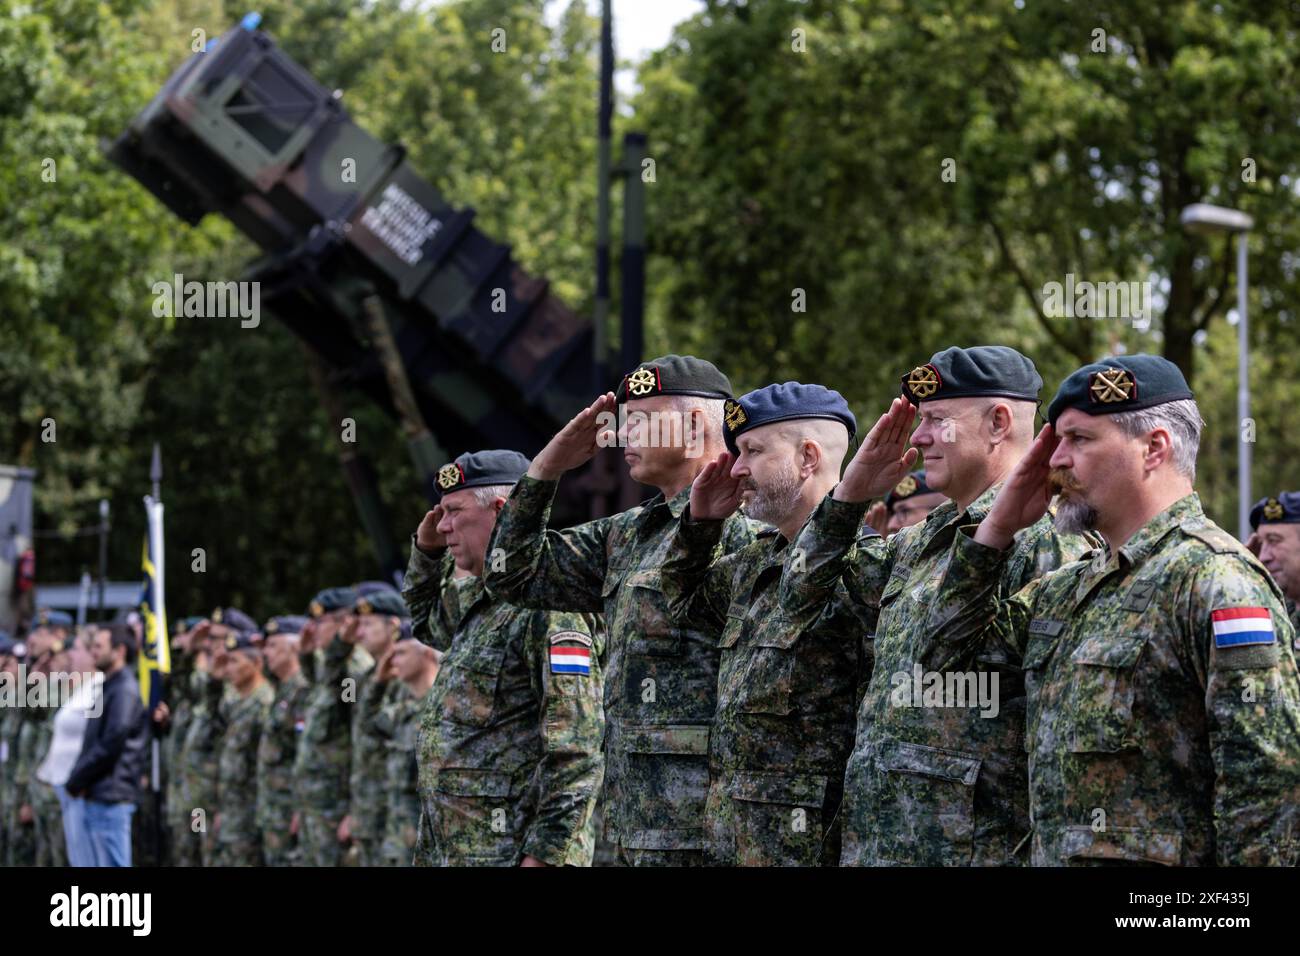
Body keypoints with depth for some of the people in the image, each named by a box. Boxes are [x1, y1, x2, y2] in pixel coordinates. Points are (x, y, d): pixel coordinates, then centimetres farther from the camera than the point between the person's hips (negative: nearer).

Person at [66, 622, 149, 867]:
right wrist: (77, 779, 7)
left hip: (111, 799, -10)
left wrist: (76, 780, -11)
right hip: (97, 798, 10)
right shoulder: (109, 688, 19)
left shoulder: (125, 690, -11)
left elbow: (111, 744, -18)